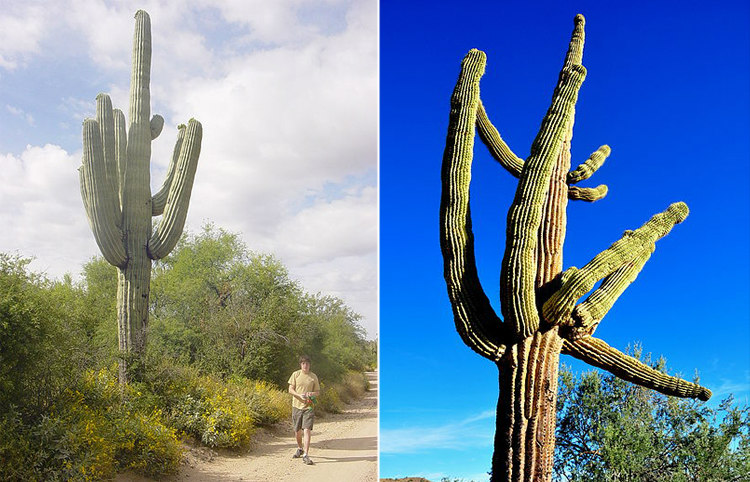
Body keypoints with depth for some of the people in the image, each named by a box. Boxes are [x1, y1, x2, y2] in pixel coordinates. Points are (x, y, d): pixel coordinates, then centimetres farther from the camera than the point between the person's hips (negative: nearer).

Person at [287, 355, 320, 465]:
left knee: (307, 430, -12)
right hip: (297, 405, 1)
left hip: (309, 406, -1)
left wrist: (312, 393, -15)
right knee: (297, 430, 13)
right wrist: (299, 395, -17)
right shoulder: (295, 374, 1)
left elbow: (318, 392, 8)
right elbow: (290, 389, 0)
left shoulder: (313, 377, 2)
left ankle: (306, 455, -12)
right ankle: (300, 449, 37)